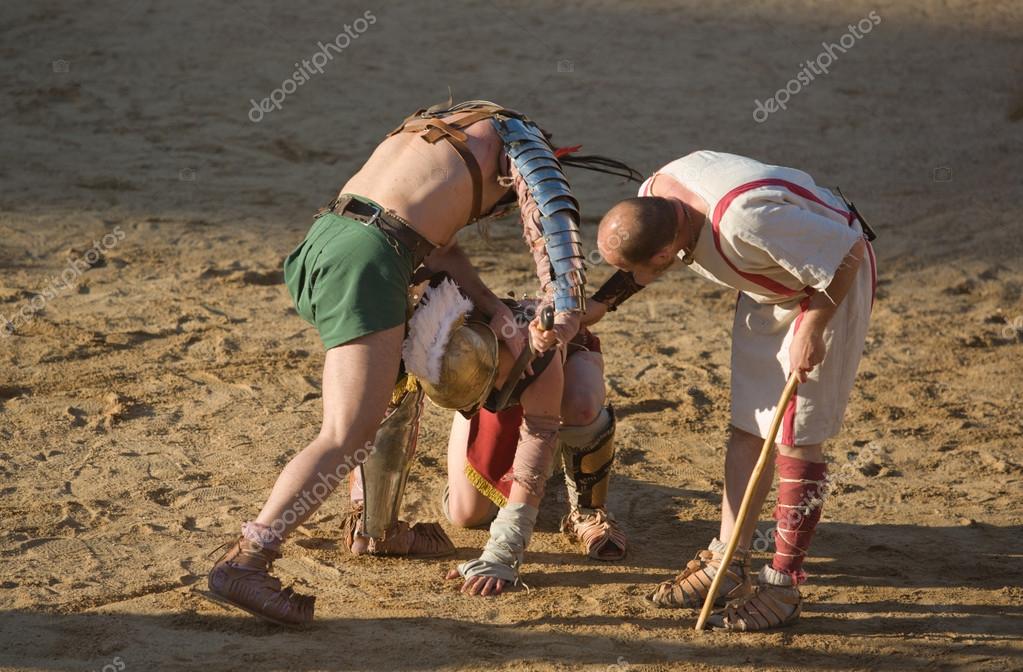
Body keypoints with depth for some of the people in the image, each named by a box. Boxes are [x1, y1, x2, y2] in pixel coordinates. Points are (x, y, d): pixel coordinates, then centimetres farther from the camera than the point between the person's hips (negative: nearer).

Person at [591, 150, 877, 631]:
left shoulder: (745, 218, -41)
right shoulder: (653, 196, -15)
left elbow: (846, 255, -31)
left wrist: (812, 329, -25)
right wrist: (596, 308, 2)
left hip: (831, 283, -8)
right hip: (768, 288, 8)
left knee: (796, 436, -8)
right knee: (747, 427, 9)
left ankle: (782, 586, -3)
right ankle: (726, 565, 16)